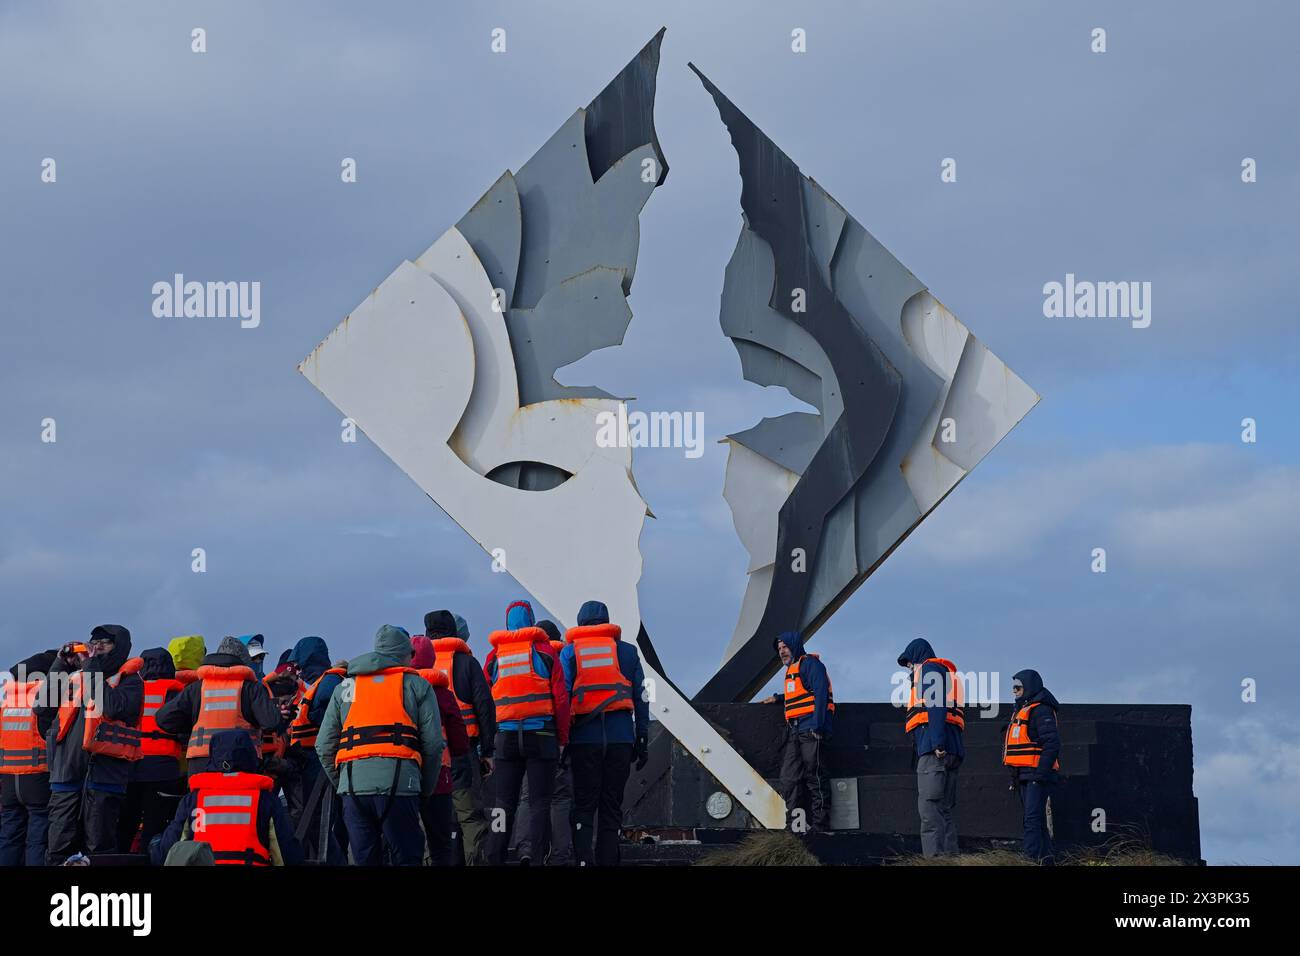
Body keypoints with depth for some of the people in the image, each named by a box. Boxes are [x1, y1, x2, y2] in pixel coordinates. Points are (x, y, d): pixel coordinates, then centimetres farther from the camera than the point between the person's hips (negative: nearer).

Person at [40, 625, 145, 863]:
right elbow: (42, 709, 13)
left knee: (99, 851, -2)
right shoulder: (75, 677, 20)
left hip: (103, 771, -5)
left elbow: (113, 706, -15)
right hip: (66, 771, 5)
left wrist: (92, 668, -8)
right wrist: (60, 667, 7)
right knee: (58, 851, 1)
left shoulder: (128, 679, 5)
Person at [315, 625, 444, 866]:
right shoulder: (417, 685, 12)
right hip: (398, 783, -3)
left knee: (365, 860, 8)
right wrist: (425, 788, 14)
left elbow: (324, 746, 16)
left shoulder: (345, 688, 21)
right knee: (406, 858, 0)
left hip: (352, 785, 3)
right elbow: (433, 743, 4)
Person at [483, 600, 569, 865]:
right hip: (541, 735, -2)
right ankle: (537, 857, -7)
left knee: (504, 804, 7)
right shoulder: (544, 650, 2)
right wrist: (562, 739, 4)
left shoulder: (495, 655, 10)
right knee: (539, 803, -1)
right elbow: (560, 698, -1)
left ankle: (494, 858, 1)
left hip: (506, 736, 3)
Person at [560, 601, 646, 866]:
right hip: (620, 736, 1)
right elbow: (641, 698, 9)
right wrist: (642, 739, 11)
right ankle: (608, 860, 3)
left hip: (584, 737, -1)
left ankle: (584, 859, -14)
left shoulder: (569, 652, 7)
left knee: (584, 805, 2)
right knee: (612, 805, 7)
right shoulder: (627, 651, 11)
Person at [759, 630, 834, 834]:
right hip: (794, 732, 10)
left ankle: (819, 825, -8)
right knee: (789, 778, 2)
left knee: (815, 778, -8)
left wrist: (817, 726, -20)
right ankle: (797, 823, 3)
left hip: (811, 731, -10)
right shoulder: (791, 669, 24)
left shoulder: (810, 664, -5)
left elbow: (820, 694, -14)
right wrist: (778, 698, 19)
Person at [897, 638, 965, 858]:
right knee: (945, 808, 8)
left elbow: (937, 704, -12)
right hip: (952, 752, 10)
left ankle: (935, 856, -25)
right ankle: (950, 857, 4)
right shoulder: (948, 673, 31)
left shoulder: (929, 668, 3)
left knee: (929, 805, -16)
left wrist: (937, 742, -22)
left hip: (935, 749, -10)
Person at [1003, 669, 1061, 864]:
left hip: (1037, 775, -11)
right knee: (1036, 820, 12)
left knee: (1032, 820, -16)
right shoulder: (1021, 711, 21)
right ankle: (1046, 859, 17)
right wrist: (1015, 775, 21)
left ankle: (1031, 859, -22)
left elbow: (1051, 744, -19)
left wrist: (1041, 773, -23)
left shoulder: (1040, 710, -10)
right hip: (1025, 775, 11)